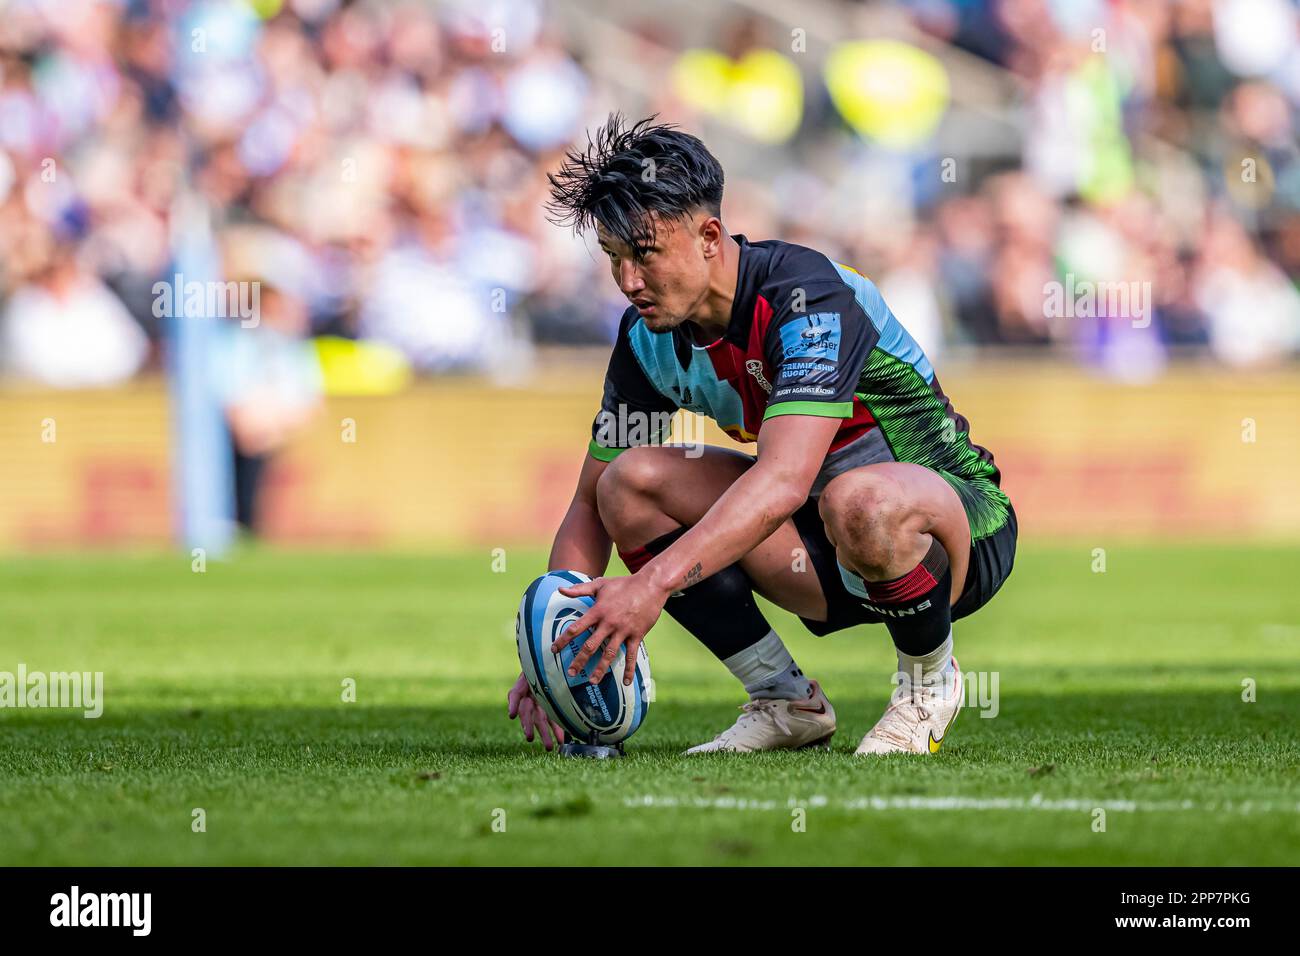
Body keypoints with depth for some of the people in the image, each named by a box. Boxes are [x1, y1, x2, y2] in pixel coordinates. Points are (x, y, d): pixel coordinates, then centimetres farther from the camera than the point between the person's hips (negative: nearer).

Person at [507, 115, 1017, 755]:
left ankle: (929, 680, -9)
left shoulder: (808, 296, -27)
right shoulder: (648, 340, -5)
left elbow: (785, 479, -41)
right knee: (631, 480, -13)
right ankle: (784, 701, -2)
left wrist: (656, 581, -50)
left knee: (863, 501, -42)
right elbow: (590, 507, 1)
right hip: (829, 558, 7)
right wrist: (551, 643, -16)